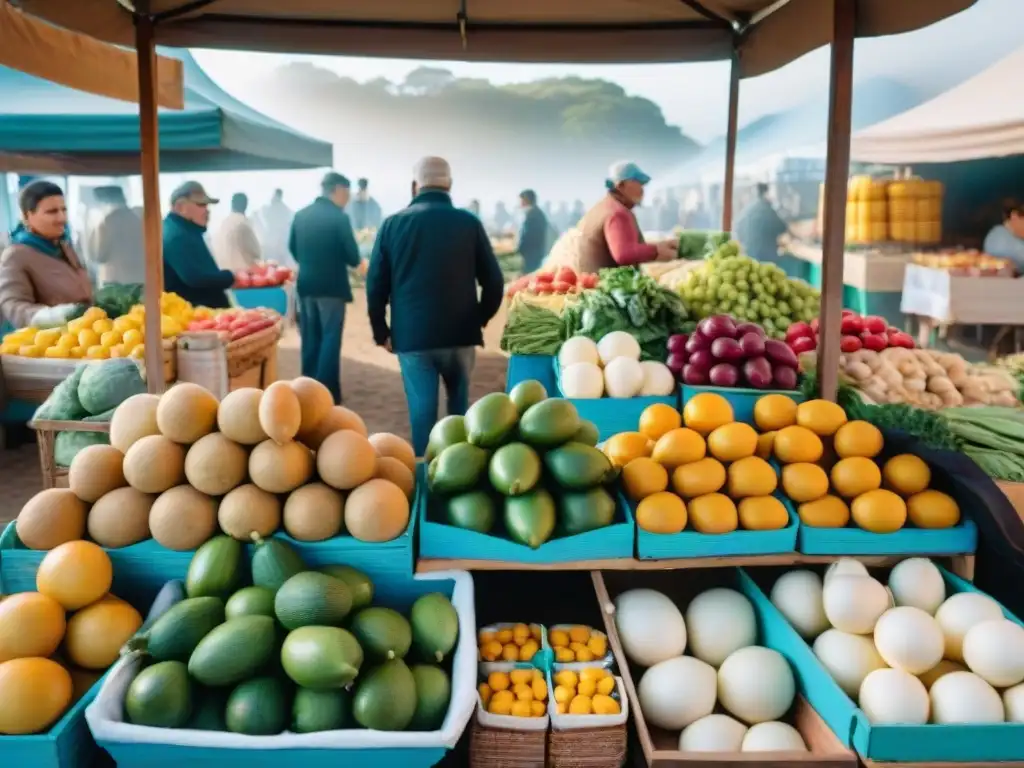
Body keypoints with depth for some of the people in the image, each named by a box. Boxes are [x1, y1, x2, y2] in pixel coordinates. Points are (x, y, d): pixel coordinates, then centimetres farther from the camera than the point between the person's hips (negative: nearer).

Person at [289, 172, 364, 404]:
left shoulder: (301, 215, 4)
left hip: (306, 284, 6)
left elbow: (293, 247, 13)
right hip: (332, 285, -6)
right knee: (330, 338, 0)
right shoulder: (339, 217, -13)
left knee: (310, 338, 14)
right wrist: (357, 262, 11)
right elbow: (352, 256, -11)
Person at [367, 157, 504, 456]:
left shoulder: (393, 224, 0)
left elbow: (376, 285, 1)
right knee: (459, 403, 19)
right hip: (460, 333, 0)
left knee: (422, 409, 6)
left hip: (411, 336, 0)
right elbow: (494, 282, -1)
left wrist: (381, 332, 12)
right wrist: (479, 319, 15)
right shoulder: (469, 223, -3)